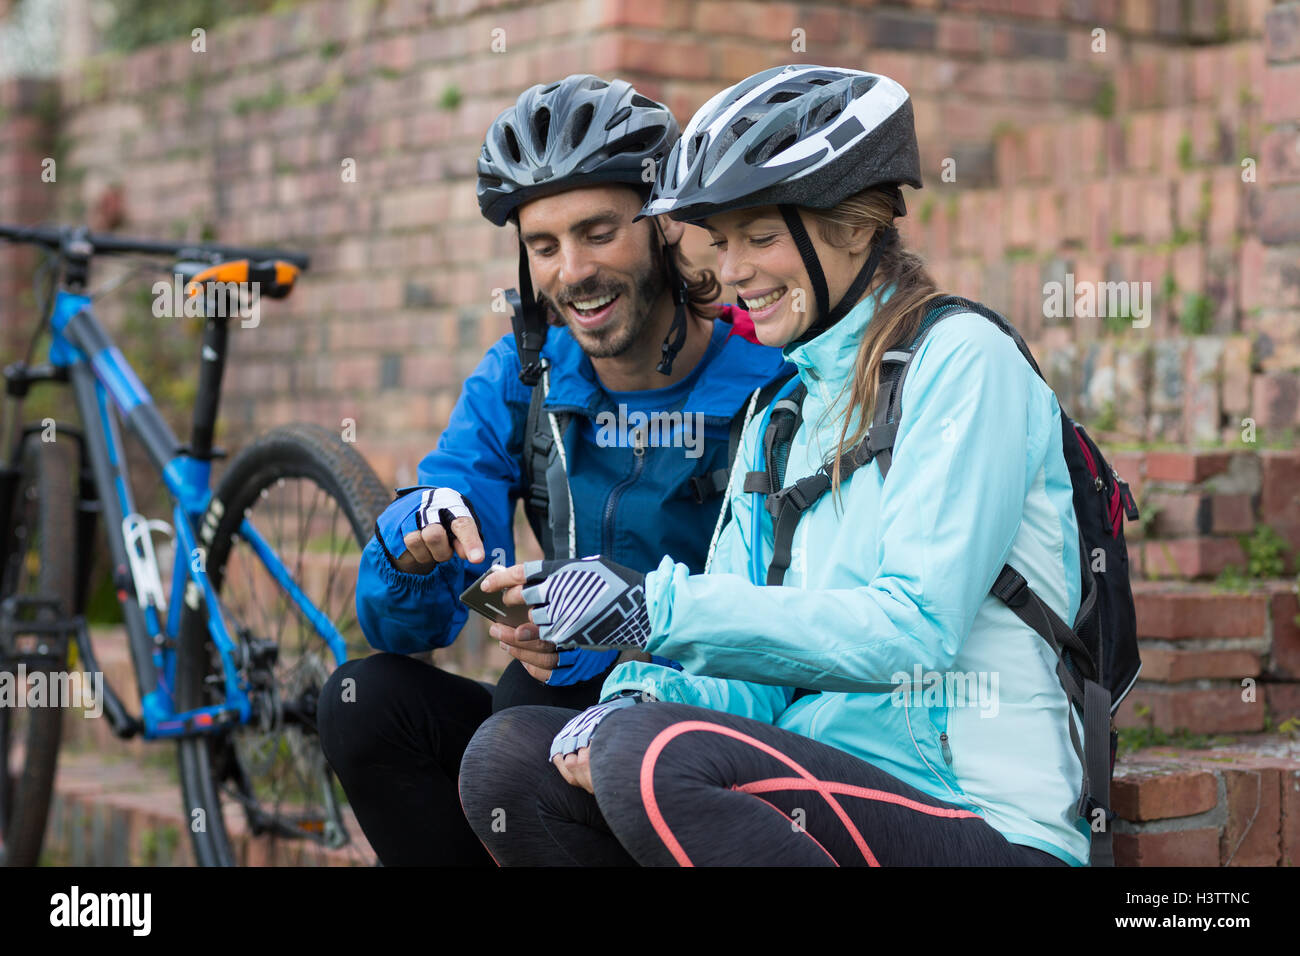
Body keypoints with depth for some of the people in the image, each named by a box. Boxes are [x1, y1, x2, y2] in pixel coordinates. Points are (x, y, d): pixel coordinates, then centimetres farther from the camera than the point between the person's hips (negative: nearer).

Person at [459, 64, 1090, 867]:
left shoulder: (962, 361, -5)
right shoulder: (778, 416, 19)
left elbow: (911, 630, -17)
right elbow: (749, 665, 13)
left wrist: (659, 609, -20)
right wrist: (634, 698, -9)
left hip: (988, 828, -7)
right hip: (823, 786, 7)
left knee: (652, 756, -30)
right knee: (507, 754, -8)